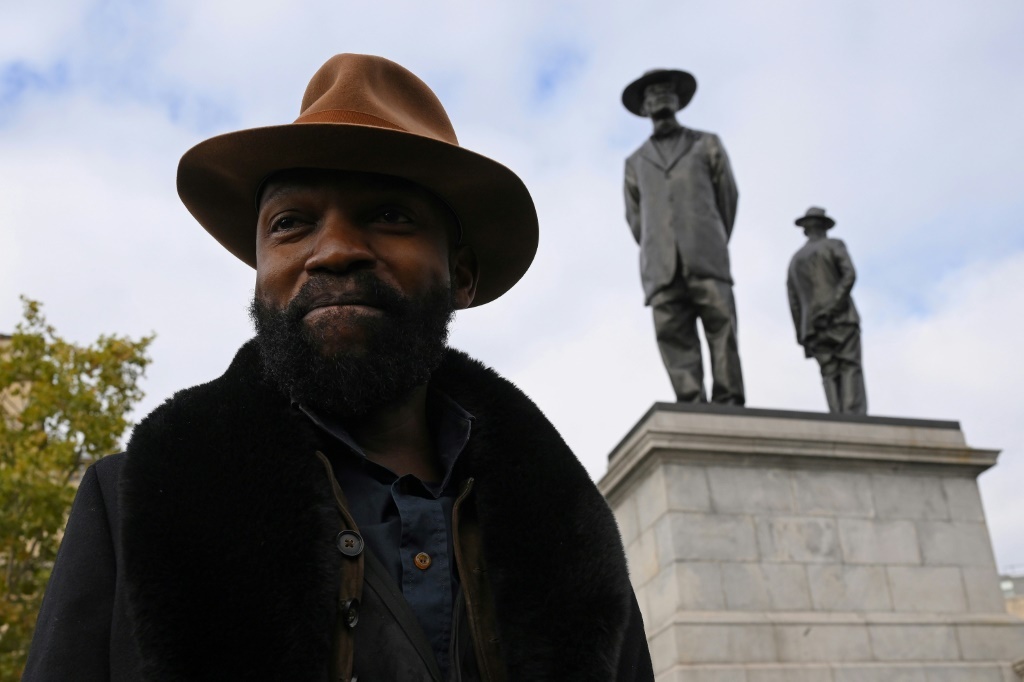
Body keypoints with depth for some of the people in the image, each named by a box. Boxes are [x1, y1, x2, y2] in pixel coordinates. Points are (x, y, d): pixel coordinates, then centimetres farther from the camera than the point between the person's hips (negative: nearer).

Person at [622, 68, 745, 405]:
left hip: (706, 260, -1)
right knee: (673, 335, -11)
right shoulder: (635, 161, 23)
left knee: (721, 327, -13)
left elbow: (728, 196, 19)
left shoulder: (707, 144, 20)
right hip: (662, 268, 1)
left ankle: (729, 406, -16)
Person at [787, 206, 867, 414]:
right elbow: (849, 275, -12)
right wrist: (833, 306, -15)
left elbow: (794, 304, 15)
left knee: (830, 375, 0)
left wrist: (803, 338, 14)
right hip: (841, 319, -4)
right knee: (851, 370, -10)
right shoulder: (834, 245, 8)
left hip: (813, 325, 4)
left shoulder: (795, 260, 21)